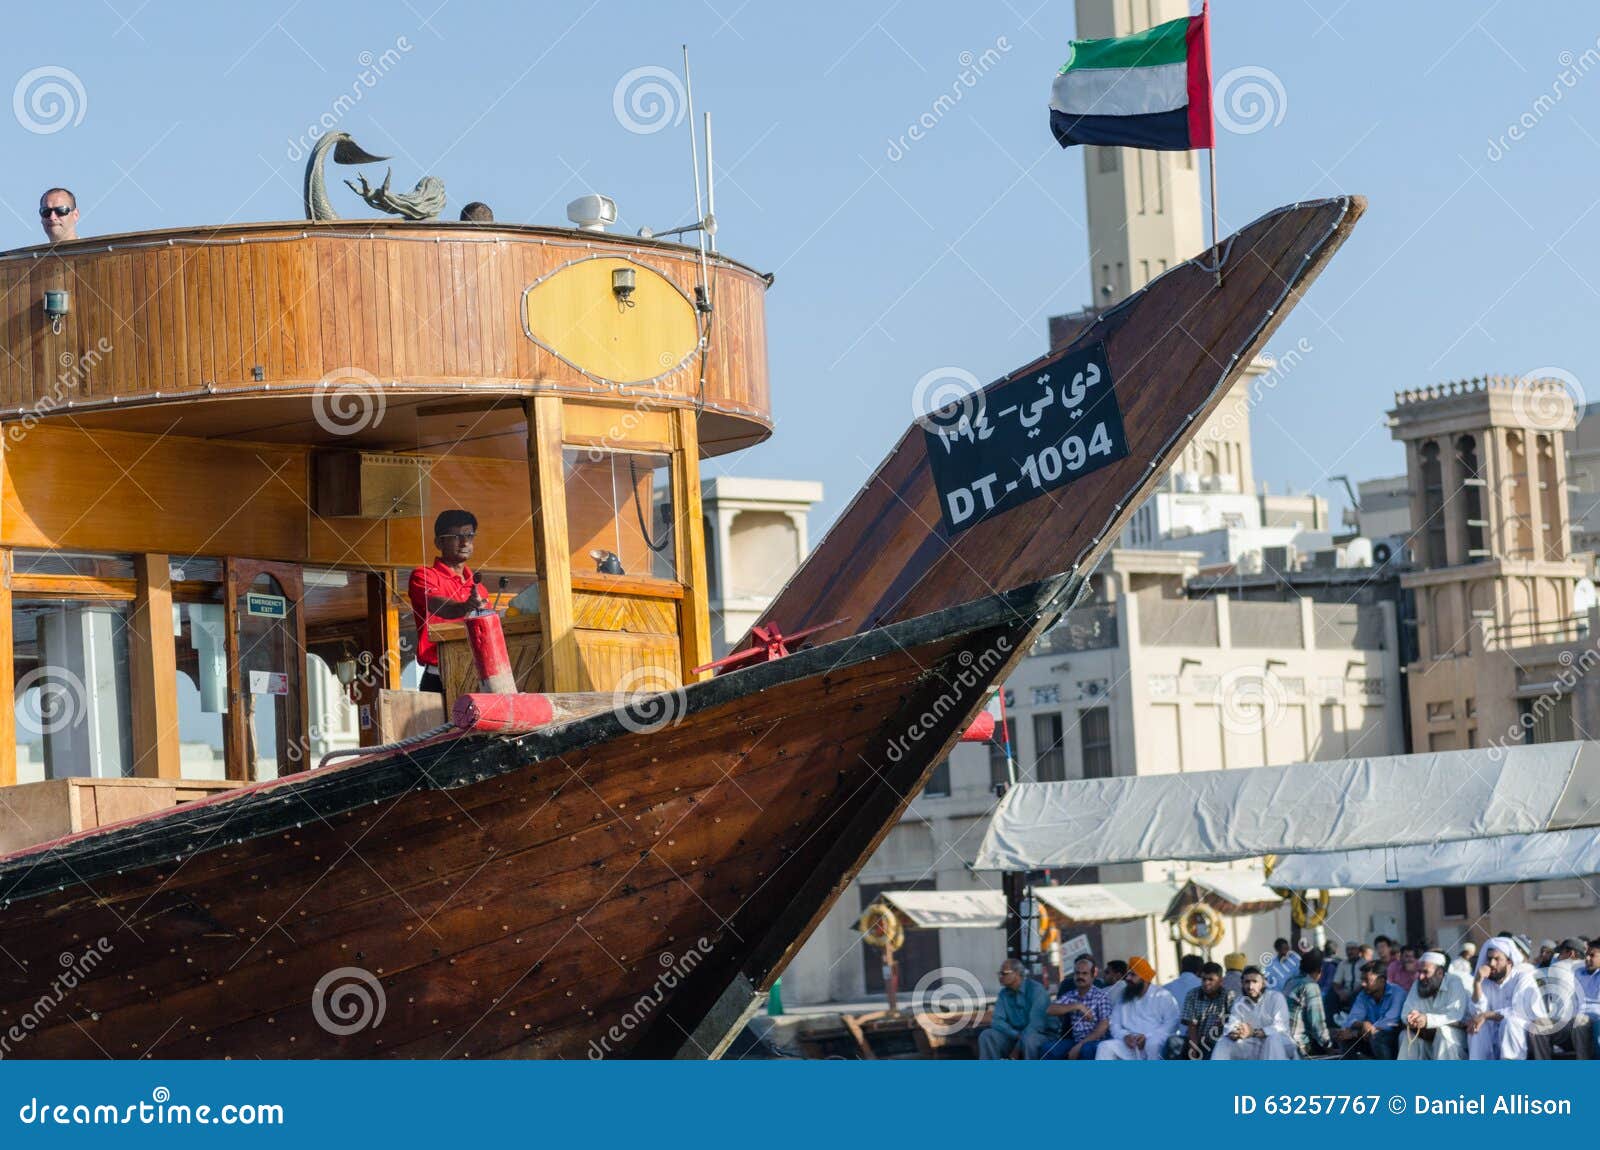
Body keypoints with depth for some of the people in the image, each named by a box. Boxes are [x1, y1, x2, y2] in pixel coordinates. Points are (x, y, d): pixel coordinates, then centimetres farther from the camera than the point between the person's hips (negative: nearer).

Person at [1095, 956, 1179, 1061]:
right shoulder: (1123, 999, 20)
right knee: (1104, 1047, -23)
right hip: (1129, 1047, 4)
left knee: (1153, 1044, -38)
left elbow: (1172, 1023, -5)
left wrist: (1148, 1037, -17)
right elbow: (1114, 1026, 13)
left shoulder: (1161, 995, 6)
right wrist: (1125, 1036, -11)